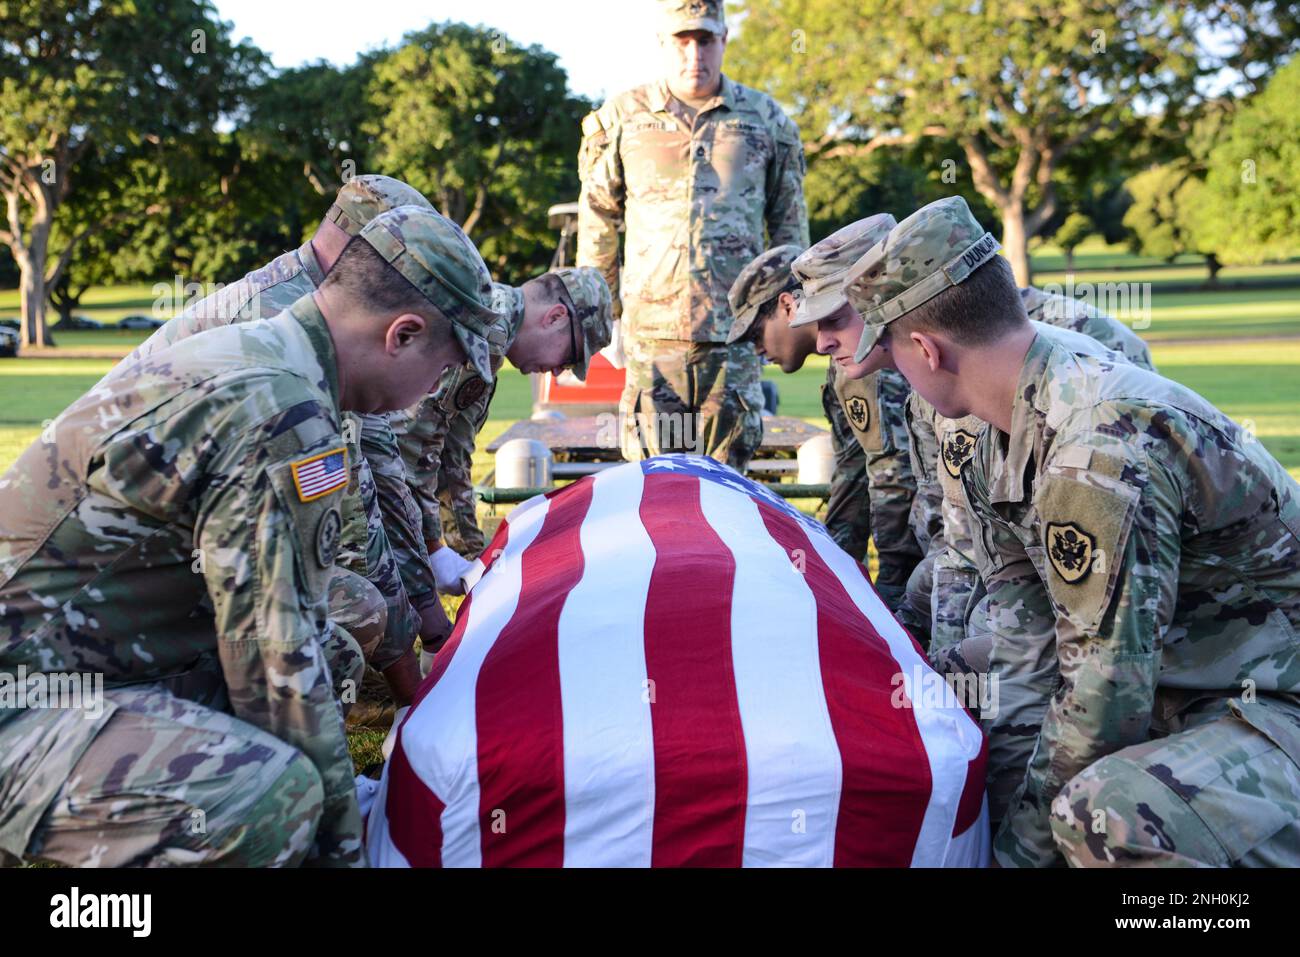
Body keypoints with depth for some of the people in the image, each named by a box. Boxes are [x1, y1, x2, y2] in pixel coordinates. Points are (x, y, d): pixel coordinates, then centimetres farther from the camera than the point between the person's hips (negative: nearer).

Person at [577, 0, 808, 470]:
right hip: (651, 325, 0)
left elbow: (789, 221, 16)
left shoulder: (765, 119, 10)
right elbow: (597, 216, 15)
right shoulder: (623, 116, 9)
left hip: (734, 327, 0)